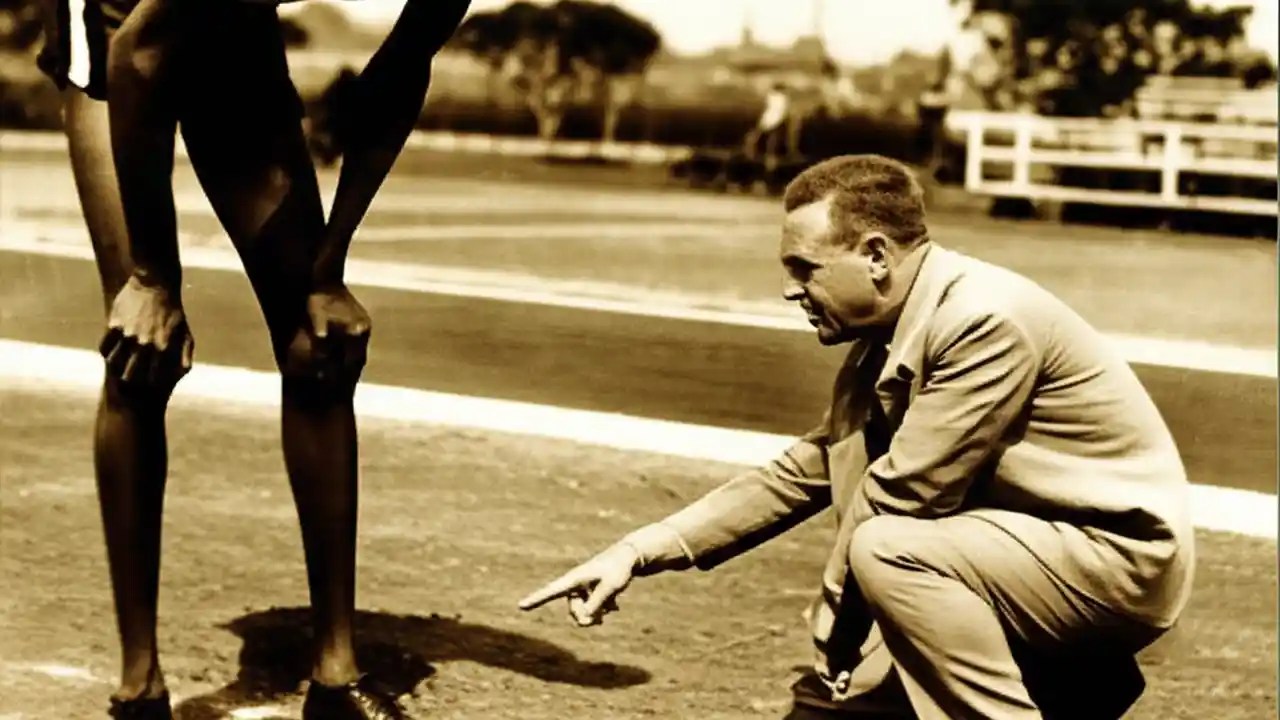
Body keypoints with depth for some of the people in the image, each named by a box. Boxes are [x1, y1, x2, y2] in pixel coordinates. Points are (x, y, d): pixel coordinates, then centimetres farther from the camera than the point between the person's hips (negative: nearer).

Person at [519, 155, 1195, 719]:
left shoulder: (985, 319, -24)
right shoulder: (883, 347, 4)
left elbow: (898, 497, -23)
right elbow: (802, 475, 8)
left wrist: (831, 632, -10)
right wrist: (639, 552, 1)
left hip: (1123, 556, -9)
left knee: (888, 550, -31)